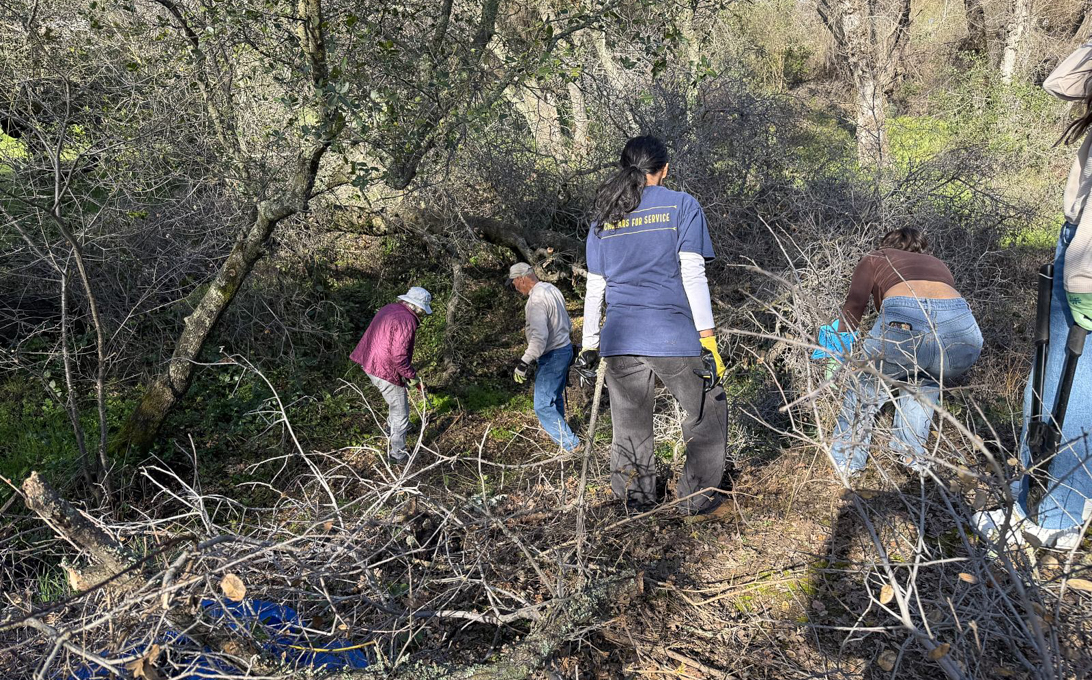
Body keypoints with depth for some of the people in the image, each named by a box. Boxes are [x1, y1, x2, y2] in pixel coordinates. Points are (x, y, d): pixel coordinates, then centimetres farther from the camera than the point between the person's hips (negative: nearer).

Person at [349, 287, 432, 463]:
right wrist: (413, 378, -13)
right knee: (400, 412, 5)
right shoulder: (406, 321, -24)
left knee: (400, 396, 33)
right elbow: (399, 358, -27)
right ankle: (398, 453, 15)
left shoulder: (390, 309, 7)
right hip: (386, 372, -10)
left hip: (371, 365, 10)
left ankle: (391, 431, 52)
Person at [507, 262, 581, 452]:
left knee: (543, 406, -4)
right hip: (565, 348, 10)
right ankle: (557, 429, 46)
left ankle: (570, 444, 0)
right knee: (555, 395, 27)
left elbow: (539, 337, -35)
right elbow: (567, 323, 18)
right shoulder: (552, 289, 7)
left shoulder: (536, 300, -24)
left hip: (552, 356, -10)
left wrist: (523, 363, -32)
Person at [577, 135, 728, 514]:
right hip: (673, 338, -4)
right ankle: (698, 497, 19)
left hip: (620, 338, 4)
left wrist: (590, 344, 17)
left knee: (630, 424, 15)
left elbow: (594, 287, 11)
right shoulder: (682, 206, -1)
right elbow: (693, 275, -8)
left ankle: (636, 501, 27)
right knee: (707, 412, 15)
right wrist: (708, 338, -7)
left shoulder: (603, 219, 11)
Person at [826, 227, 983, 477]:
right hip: (962, 331, 4)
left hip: (903, 324, -3)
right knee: (925, 380, 36)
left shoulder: (874, 259, 29)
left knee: (867, 384, 25)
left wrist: (838, 349, 26)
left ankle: (846, 461, 25)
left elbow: (853, 308, 12)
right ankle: (911, 452, 30)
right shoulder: (939, 265, 41)